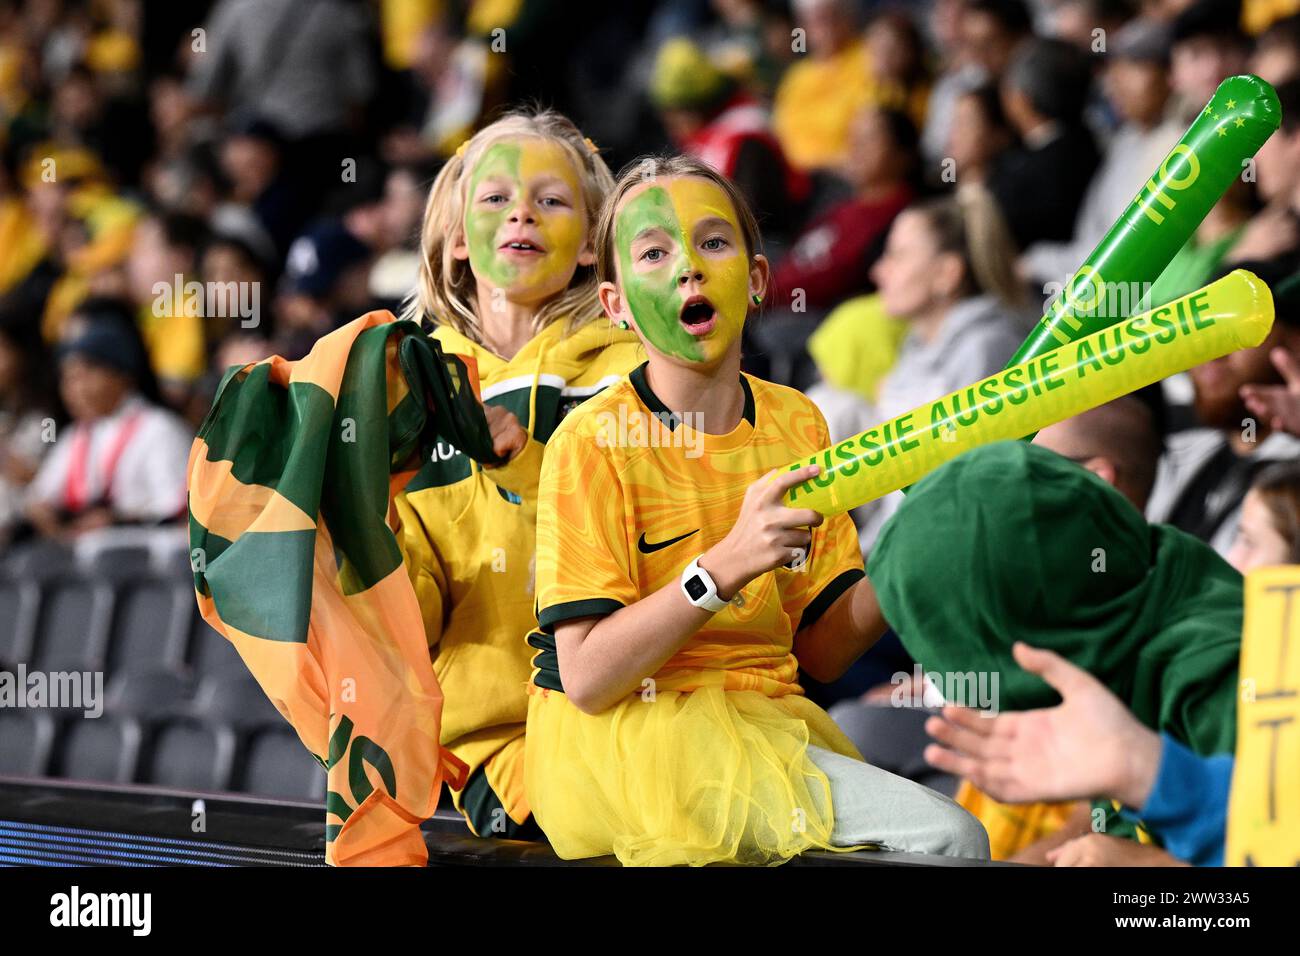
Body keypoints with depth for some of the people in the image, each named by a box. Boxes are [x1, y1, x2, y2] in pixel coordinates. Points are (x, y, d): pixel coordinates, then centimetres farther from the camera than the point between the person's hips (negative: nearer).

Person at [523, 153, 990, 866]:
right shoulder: (593, 442, -10)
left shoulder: (796, 423, 8)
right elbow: (587, 679, -17)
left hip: (764, 723, 6)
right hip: (627, 742, -6)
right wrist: (726, 565, -26)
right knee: (947, 835, -20)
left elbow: (820, 649, 8)